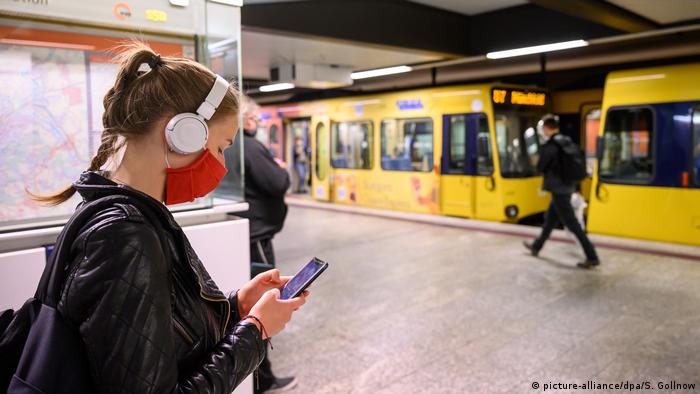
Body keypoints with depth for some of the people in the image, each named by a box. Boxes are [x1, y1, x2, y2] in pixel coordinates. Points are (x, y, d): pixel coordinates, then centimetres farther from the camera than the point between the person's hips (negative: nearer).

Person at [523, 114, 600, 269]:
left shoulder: (550, 146, -18)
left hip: (559, 190, -9)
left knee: (572, 224, -5)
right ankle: (536, 246, 37)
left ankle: (592, 257, -2)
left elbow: (540, 167, -12)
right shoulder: (567, 142, 8)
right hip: (567, 187, 9)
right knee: (550, 218, 21)